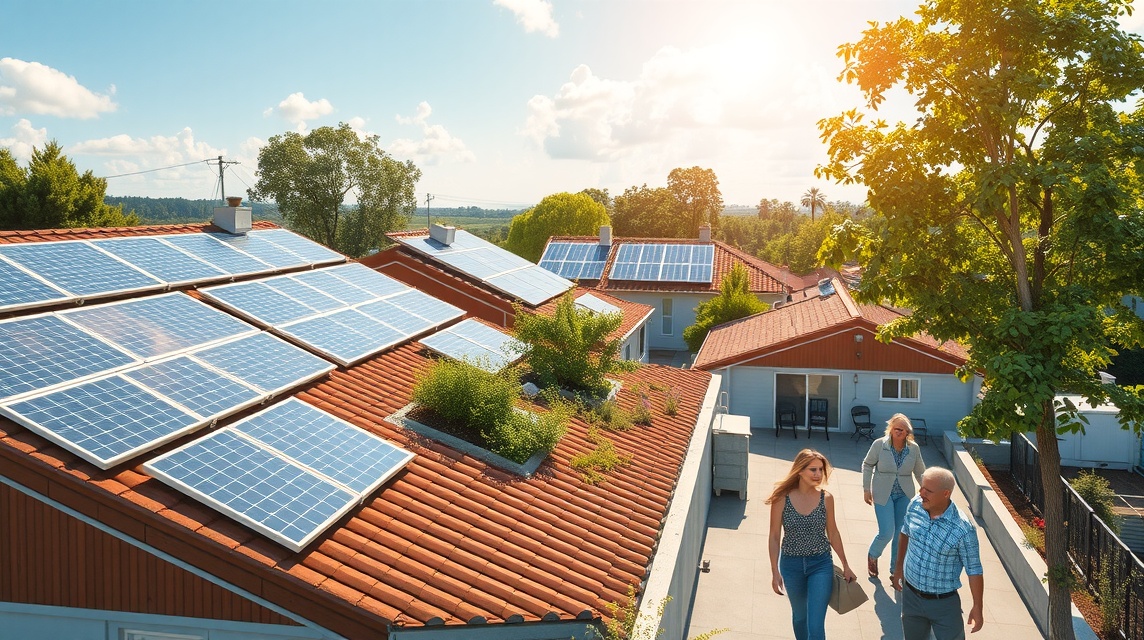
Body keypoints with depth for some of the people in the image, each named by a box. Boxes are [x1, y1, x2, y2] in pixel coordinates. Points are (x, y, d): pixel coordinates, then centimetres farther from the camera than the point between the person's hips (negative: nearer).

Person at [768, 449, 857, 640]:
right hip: (791, 564, 0)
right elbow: (775, 536, -7)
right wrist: (775, 572, -7)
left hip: (821, 564, 0)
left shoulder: (826, 498, -9)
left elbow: (833, 533, 4)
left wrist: (845, 566, 10)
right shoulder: (782, 498, -14)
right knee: (799, 615, 23)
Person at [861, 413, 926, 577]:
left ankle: (895, 569, 28)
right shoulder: (879, 444, -11)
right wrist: (866, 489, -1)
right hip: (883, 494, -3)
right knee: (886, 533, -10)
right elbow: (867, 465, 0)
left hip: (904, 496, 3)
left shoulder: (914, 448, -4)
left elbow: (920, 472, 8)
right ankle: (872, 556, 21)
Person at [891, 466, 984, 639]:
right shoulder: (915, 505, -12)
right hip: (910, 595, 5)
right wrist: (899, 569, 16)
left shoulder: (963, 529, -26)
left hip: (943, 603, -4)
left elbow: (974, 570, -14)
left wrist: (977, 607, -7)